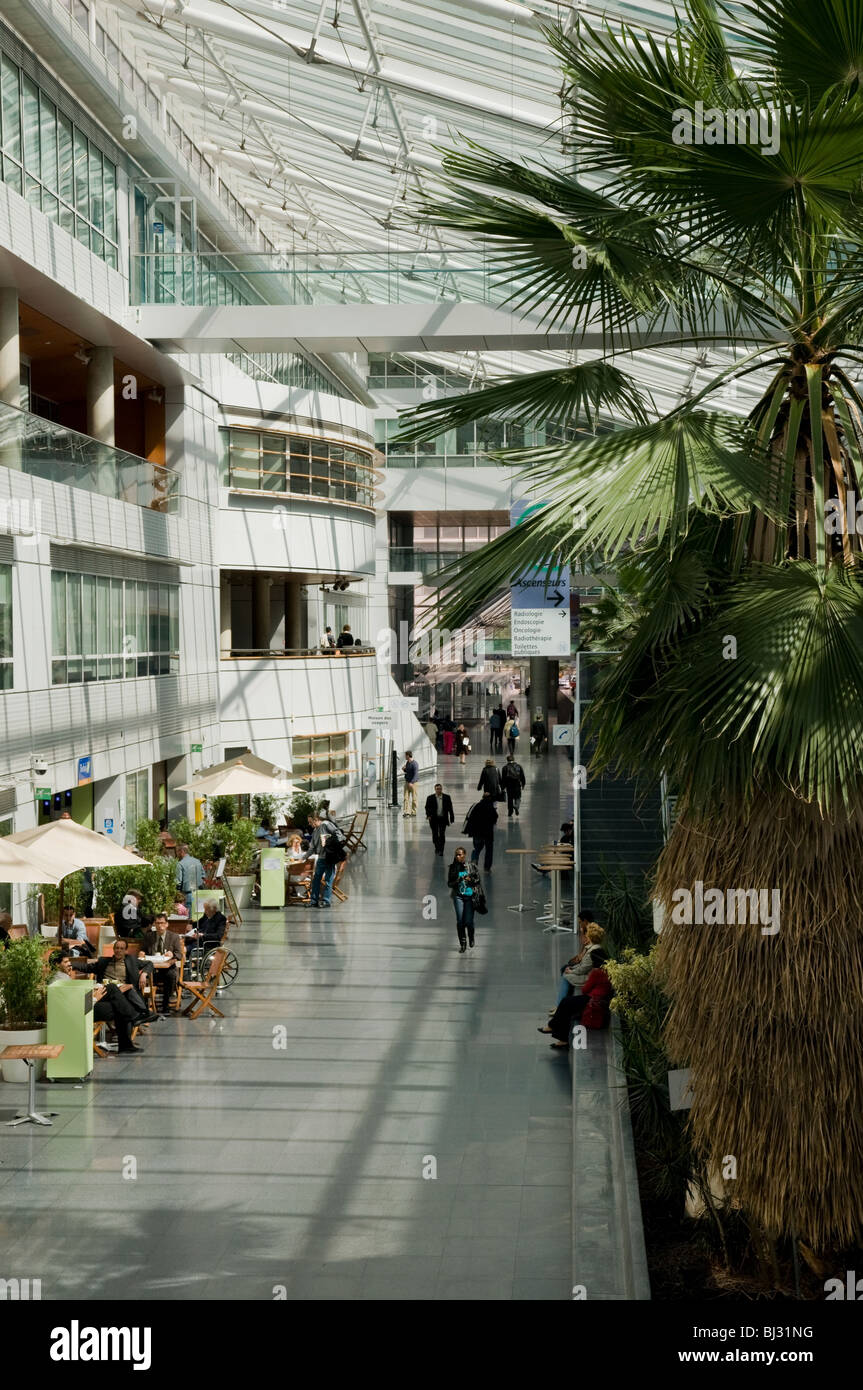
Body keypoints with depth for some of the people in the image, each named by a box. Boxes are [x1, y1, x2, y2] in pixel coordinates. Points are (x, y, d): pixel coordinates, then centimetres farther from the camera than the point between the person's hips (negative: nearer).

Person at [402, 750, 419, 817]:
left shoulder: (415, 763, -13)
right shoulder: (407, 763, 12)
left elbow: (416, 774, -19)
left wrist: (411, 782, -27)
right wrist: (404, 769, 3)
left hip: (413, 782, -7)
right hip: (407, 782, 7)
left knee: (413, 798, 0)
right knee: (406, 797, -1)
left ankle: (413, 812, 7)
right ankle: (407, 812, -4)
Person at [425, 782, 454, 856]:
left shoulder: (447, 797, 2)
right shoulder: (430, 798, 0)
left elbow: (450, 808, 6)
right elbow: (427, 808, 0)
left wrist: (451, 818, 4)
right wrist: (428, 815, -17)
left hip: (443, 819, 0)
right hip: (434, 819, 0)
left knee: (442, 835, -6)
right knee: (435, 835, 7)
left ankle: (441, 850, 1)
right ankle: (437, 847, 27)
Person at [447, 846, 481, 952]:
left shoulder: (472, 866, 2)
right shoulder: (453, 868, 4)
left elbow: (478, 881, 7)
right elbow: (449, 884, 6)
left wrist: (470, 880, -13)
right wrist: (458, 881, -12)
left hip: (470, 896, -1)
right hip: (458, 896, 1)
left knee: (468, 921, -4)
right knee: (460, 921, -8)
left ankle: (471, 939, 27)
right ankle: (462, 944, 5)